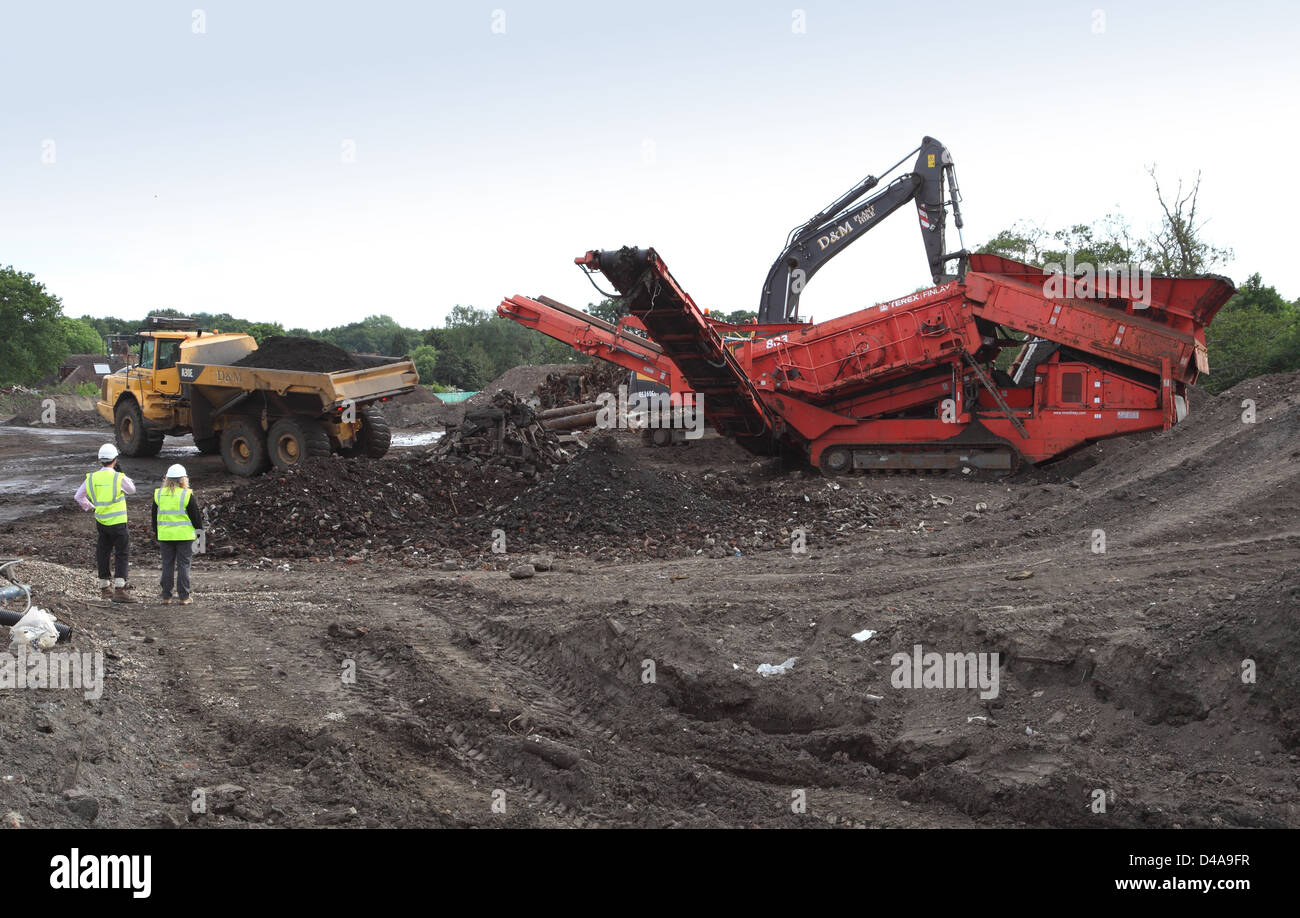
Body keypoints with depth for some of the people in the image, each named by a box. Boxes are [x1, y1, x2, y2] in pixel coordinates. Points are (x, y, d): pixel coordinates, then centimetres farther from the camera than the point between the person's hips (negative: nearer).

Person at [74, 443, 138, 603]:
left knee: (103, 554, 14)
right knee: (122, 554, -4)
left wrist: (89, 507, 21)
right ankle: (119, 590, -14)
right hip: (117, 522, -5)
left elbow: (79, 496, 9)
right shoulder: (119, 478, -13)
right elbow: (132, 489, 6)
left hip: (101, 522, 5)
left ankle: (104, 588, 23)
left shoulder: (92, 478, 0)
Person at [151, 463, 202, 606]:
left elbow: (155, 517, 11)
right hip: (184, 535, -4)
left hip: (165, 535, 4)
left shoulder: (158, 494, 5)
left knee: (167, 565, 9)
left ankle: (166, 596, 9)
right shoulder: (187, 495, -9)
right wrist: (199, 527, 14)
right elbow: (195, 516, -5)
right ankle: (184, 597, 2)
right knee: (183, 565, 2)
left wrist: (157, 535, 20)